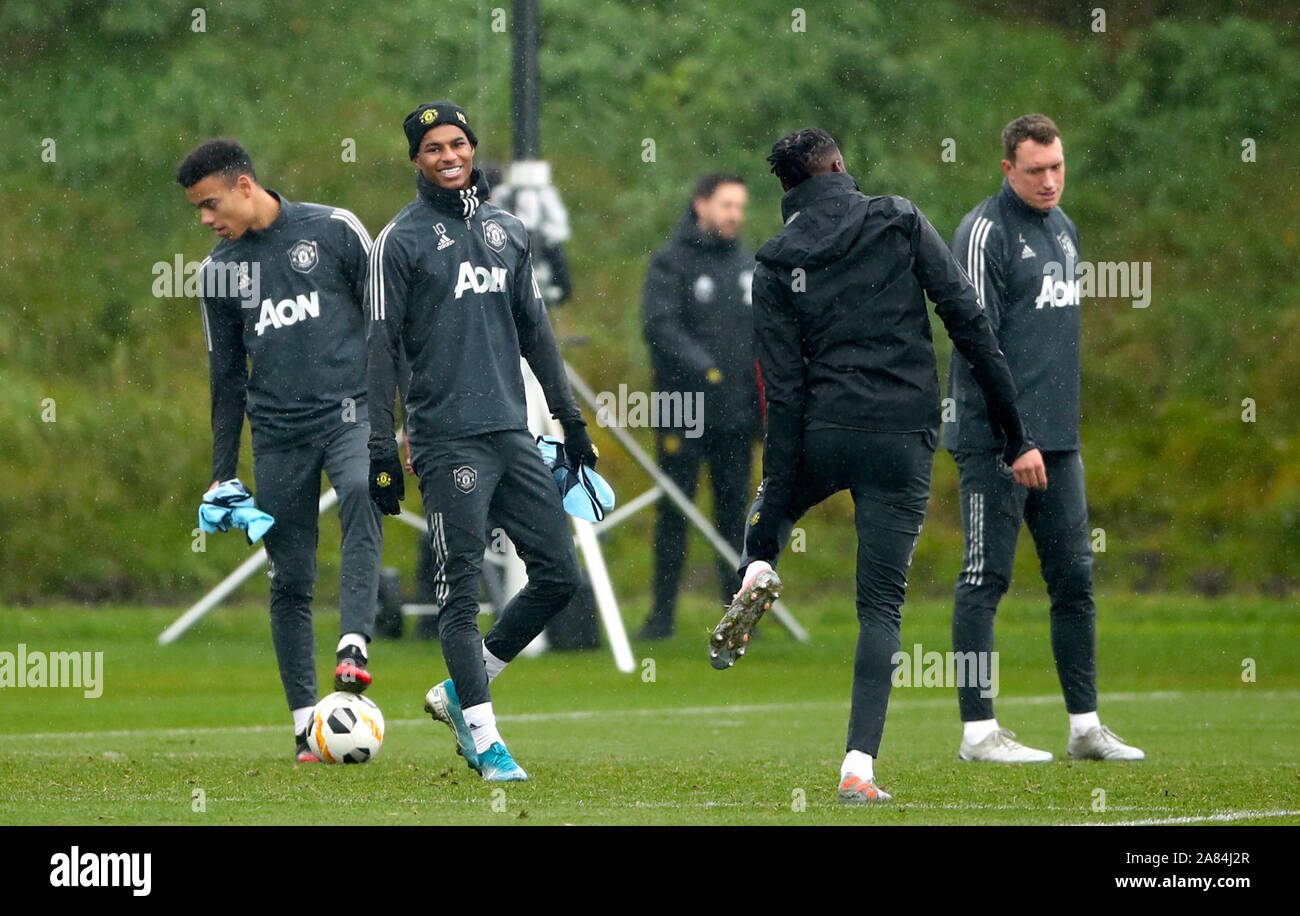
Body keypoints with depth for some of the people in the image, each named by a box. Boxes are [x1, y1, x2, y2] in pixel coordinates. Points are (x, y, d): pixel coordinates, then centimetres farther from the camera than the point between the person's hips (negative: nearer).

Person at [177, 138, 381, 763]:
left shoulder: (335, 231, 0)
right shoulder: (220, 270, 11)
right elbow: (227, 377, 19)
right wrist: (222, 474, 18)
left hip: (350, 412, -3)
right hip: (279, 435, 3)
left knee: (361, 492, -34)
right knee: (290, 581, 1)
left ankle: (354, 648, -44)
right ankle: (305, 726, 9)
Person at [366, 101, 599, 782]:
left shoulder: (507, 231, 15)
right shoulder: (402, 239, -2)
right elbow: (382, 348, -5)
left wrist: (570, 419, 18)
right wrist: (382, 451, -10)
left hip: (512, 433, 6)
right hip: (447, 439, -6)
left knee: (559, 573, 3)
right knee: (461, 590, -5)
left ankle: (460, 692, 16)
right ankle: (482, 738, 0)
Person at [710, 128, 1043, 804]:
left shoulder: (775, 265, 4)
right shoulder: (900, 222, 2)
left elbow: (783, 390, -1)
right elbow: (968, 322, -3)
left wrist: (777, 496, 0)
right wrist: (1016, 435, -1)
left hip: (824, 433, 1)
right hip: (905, 440, -1)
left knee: (772, 503, 36)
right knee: (880, 605, 4)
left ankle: (755, 576, 2)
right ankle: (858, 766, -8)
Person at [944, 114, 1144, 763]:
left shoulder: (1063, 229, 16)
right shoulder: (985, 232, -10)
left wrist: (1060, 425, 18)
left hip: (1058, 440, 8)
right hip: (996, 441, -8)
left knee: (1073, 577, 8)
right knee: (985, 580, -3)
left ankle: (1085, 725, 13)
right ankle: (978, 730, -1)